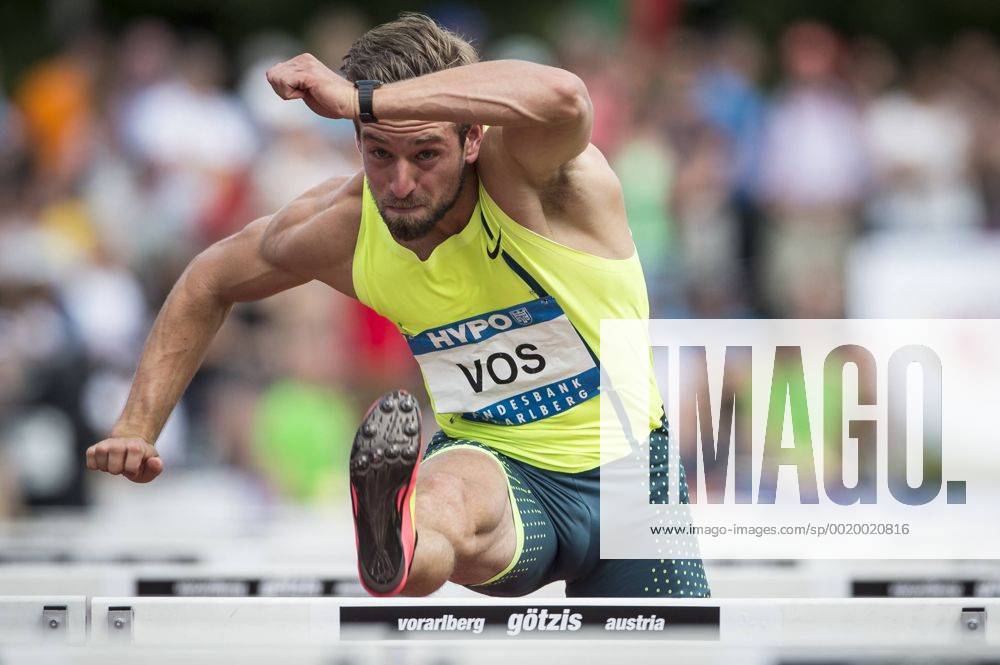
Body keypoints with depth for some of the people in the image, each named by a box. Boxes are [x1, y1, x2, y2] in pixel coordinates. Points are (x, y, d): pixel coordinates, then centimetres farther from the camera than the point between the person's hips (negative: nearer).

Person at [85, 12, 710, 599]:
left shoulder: (525, 174, -22)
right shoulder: (343, 226, -10)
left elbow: (563, 98, -49)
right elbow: (209, 283, 10)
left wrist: (360, 97, -49)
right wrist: (138, 427, 4)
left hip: (627, 473, 1)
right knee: (449, 494, -39)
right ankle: (400, 541, -76)